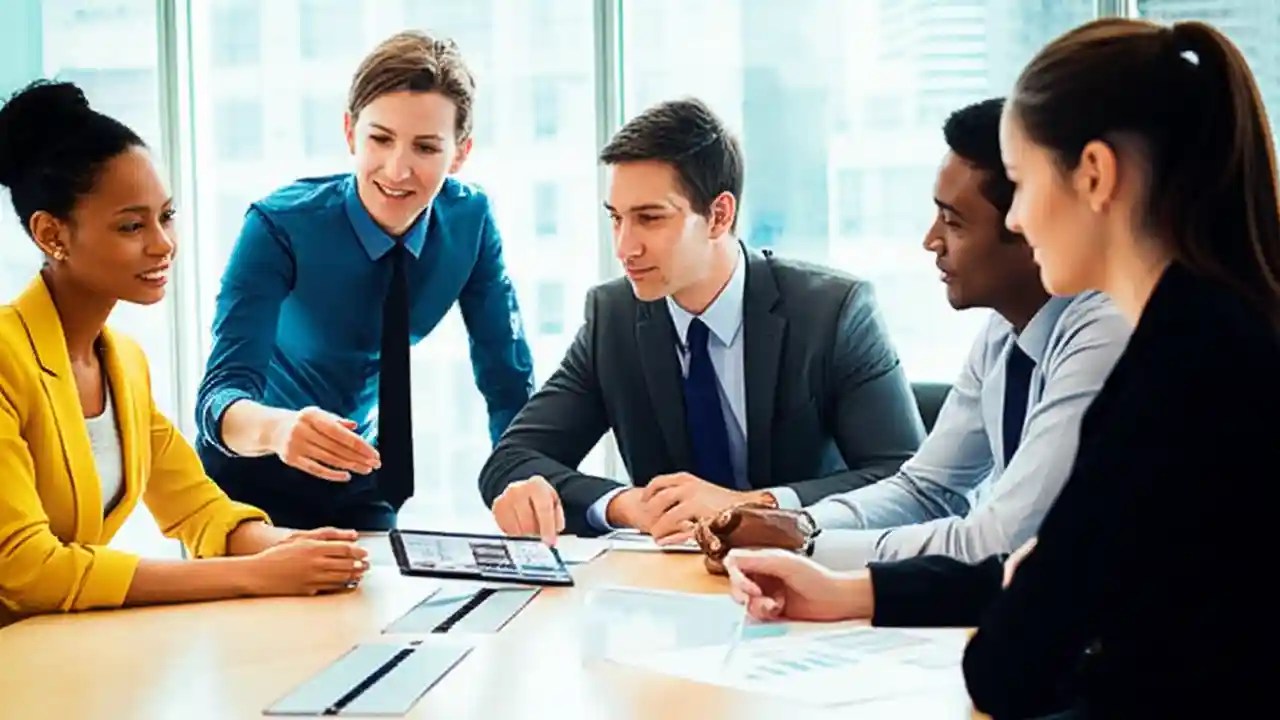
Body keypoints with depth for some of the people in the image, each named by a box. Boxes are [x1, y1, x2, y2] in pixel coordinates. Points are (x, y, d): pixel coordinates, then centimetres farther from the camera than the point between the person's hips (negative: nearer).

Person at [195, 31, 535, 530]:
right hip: (256, 478, -3)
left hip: (363, 482, 3)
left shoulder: (470, 221, -12)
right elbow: (221, 393, -31)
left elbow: (508, 381, -8)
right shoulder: (279, 227, -23)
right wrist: (277, 429, -52)